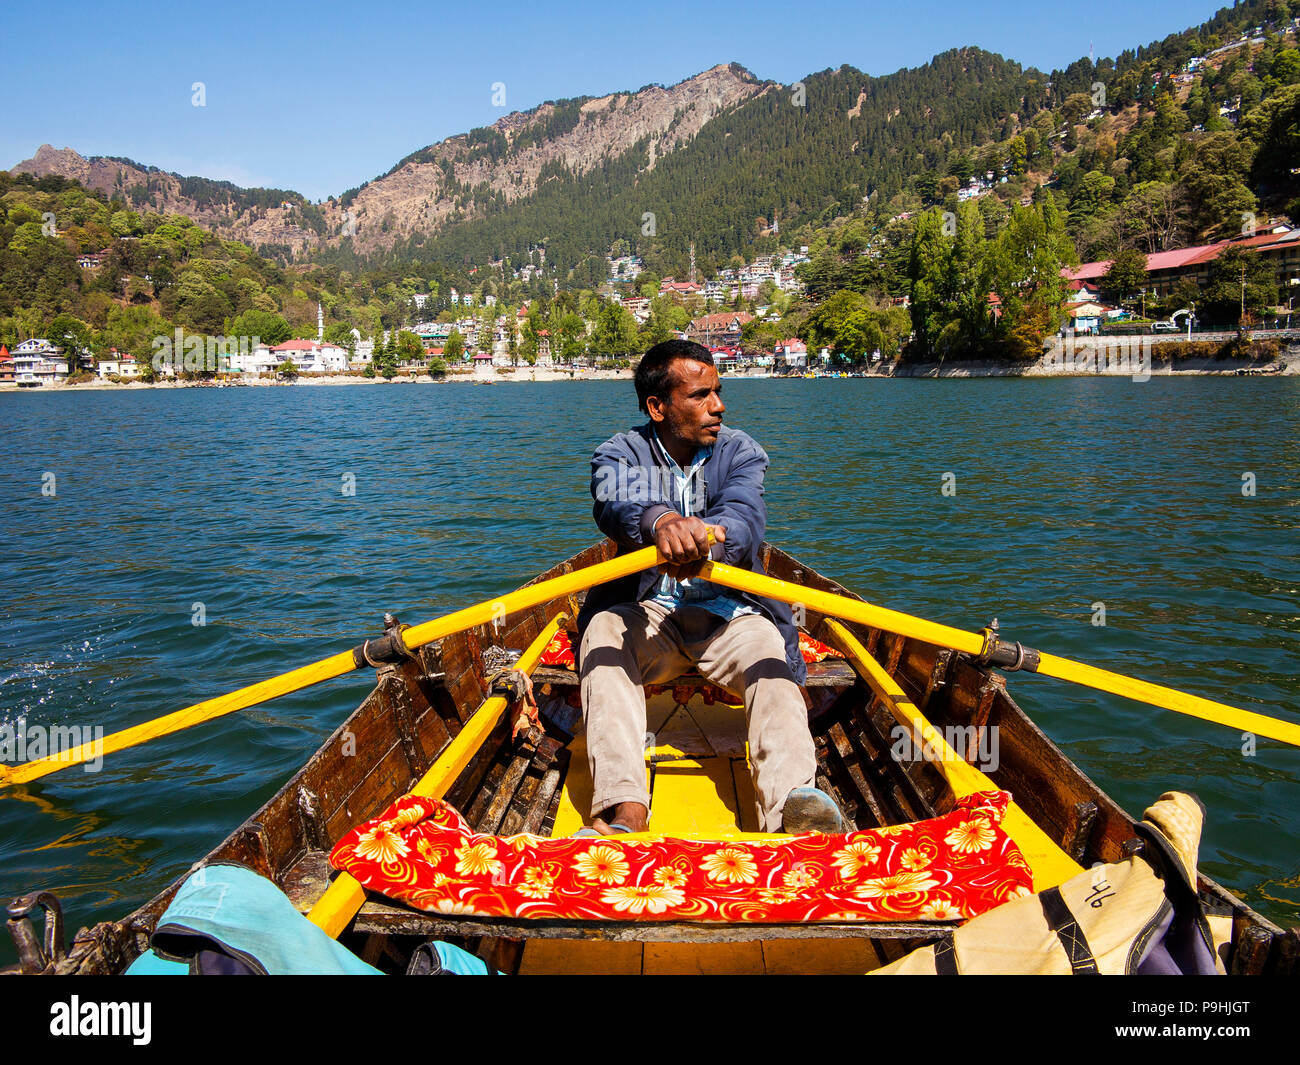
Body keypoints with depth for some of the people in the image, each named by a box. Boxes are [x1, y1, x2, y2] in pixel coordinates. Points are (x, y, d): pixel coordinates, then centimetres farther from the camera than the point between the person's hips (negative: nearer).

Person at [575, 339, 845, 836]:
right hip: (644, 613, 0)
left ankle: (792, 800, -52)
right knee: (603, 631, -31)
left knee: (768, 651, -30)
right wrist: (660, 520, -50)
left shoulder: (740, 451, 3)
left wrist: (705, 540, -45)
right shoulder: (621, 453, 1)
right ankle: (626, 810, -46)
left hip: (727, 612, 1)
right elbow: (615, 503, -25)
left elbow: (744, 517, -19)